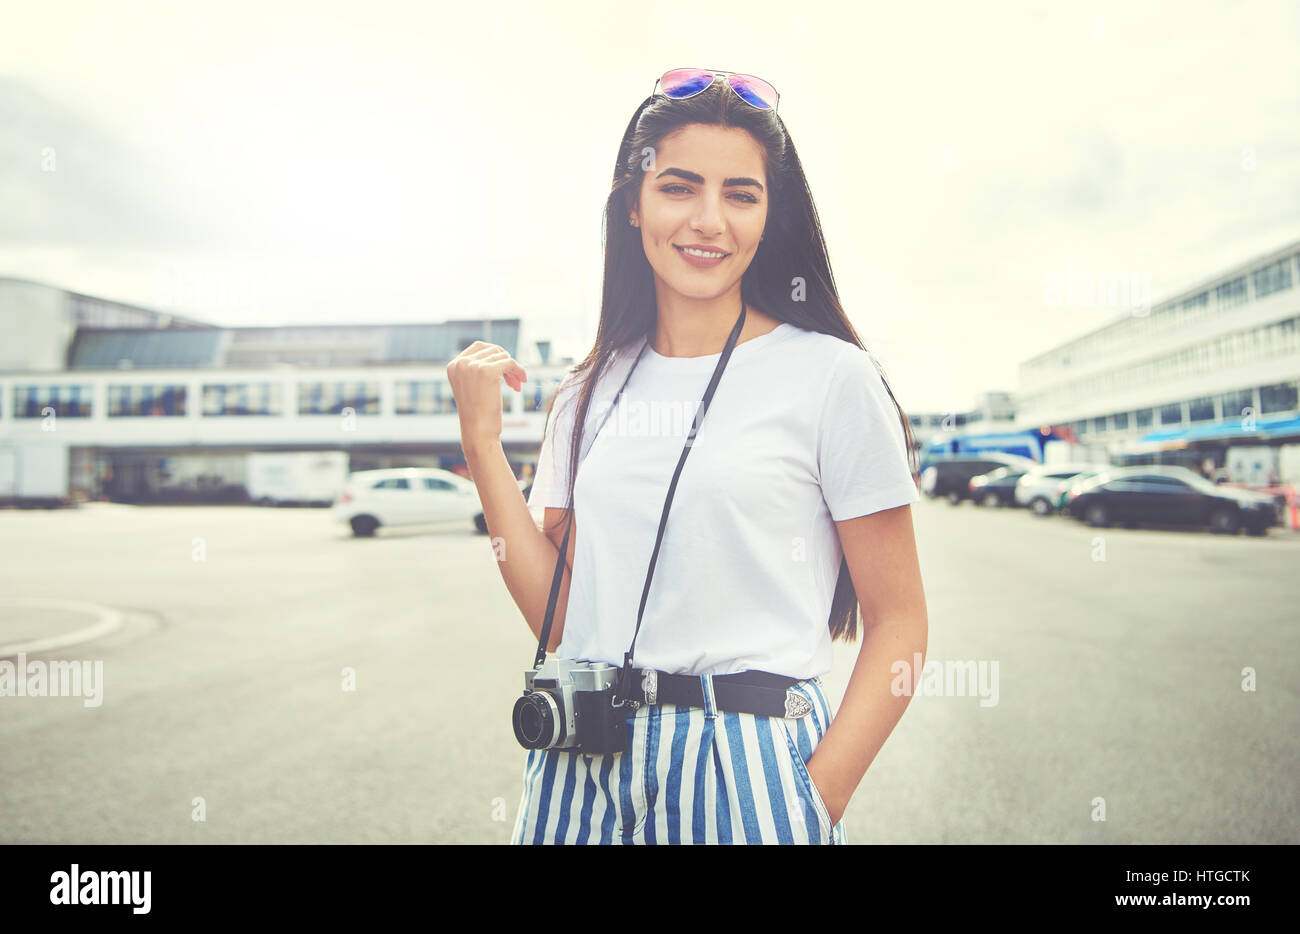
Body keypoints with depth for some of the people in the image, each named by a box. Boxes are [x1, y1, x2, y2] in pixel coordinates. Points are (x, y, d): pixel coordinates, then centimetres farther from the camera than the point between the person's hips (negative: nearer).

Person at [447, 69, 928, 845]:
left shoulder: (829, 376, -7)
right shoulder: (590, 396, 6)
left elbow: (899, 624, -5)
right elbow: (561, 620, 1)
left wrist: (818, 799, -15)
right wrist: (482, 440, -1)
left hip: (746, 773, -3)